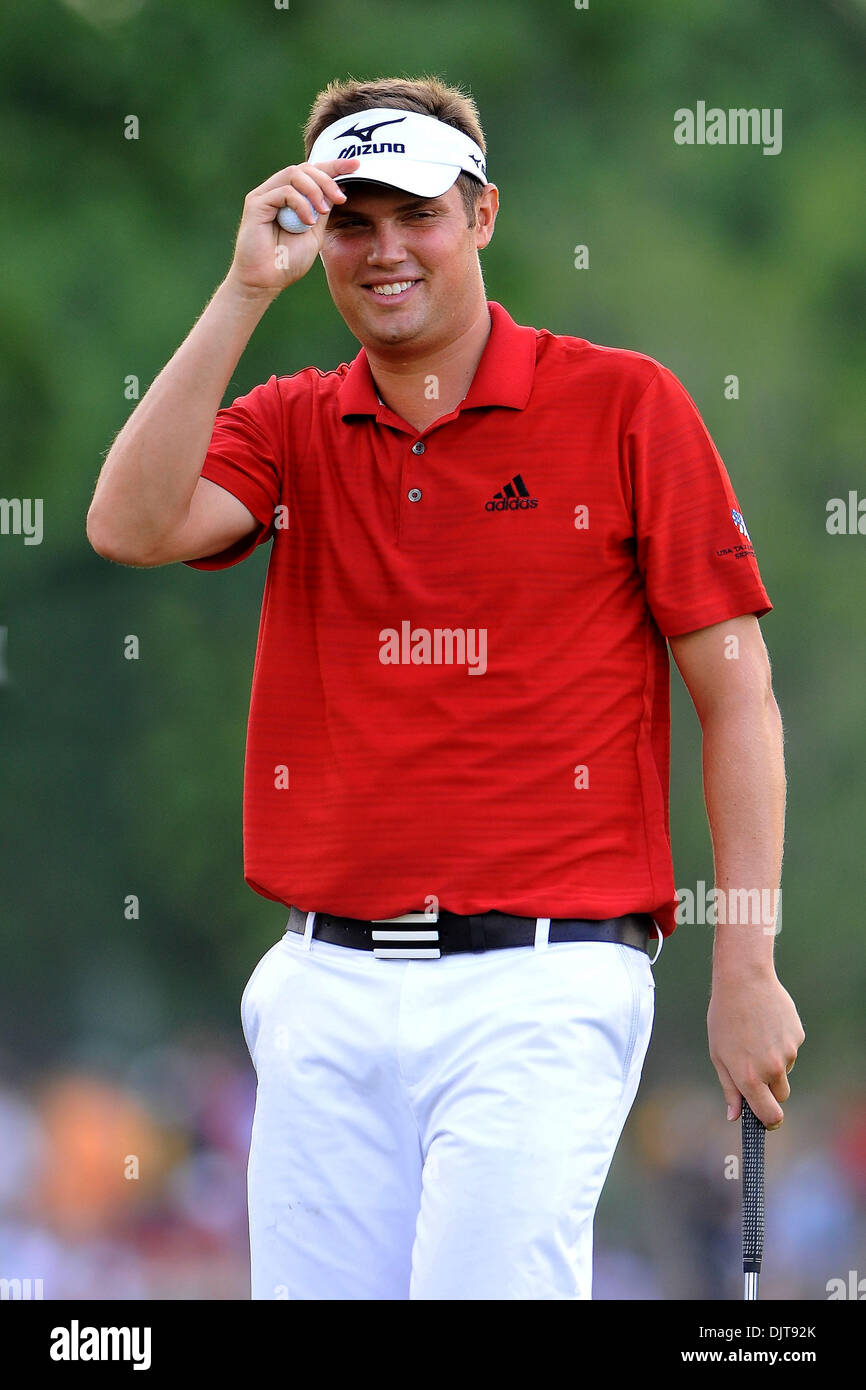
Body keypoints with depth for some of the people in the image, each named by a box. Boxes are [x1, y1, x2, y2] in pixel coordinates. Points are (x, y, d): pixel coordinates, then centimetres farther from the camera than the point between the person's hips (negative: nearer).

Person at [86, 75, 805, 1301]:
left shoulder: (623, 405, 1)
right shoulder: (290, 428, 12)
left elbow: (736, 692, 1)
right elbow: (130, 527, -8)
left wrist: (746, 972, -6)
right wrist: (246, 292, -11)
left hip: (541, 992, -4)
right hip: (325, 991, 4)